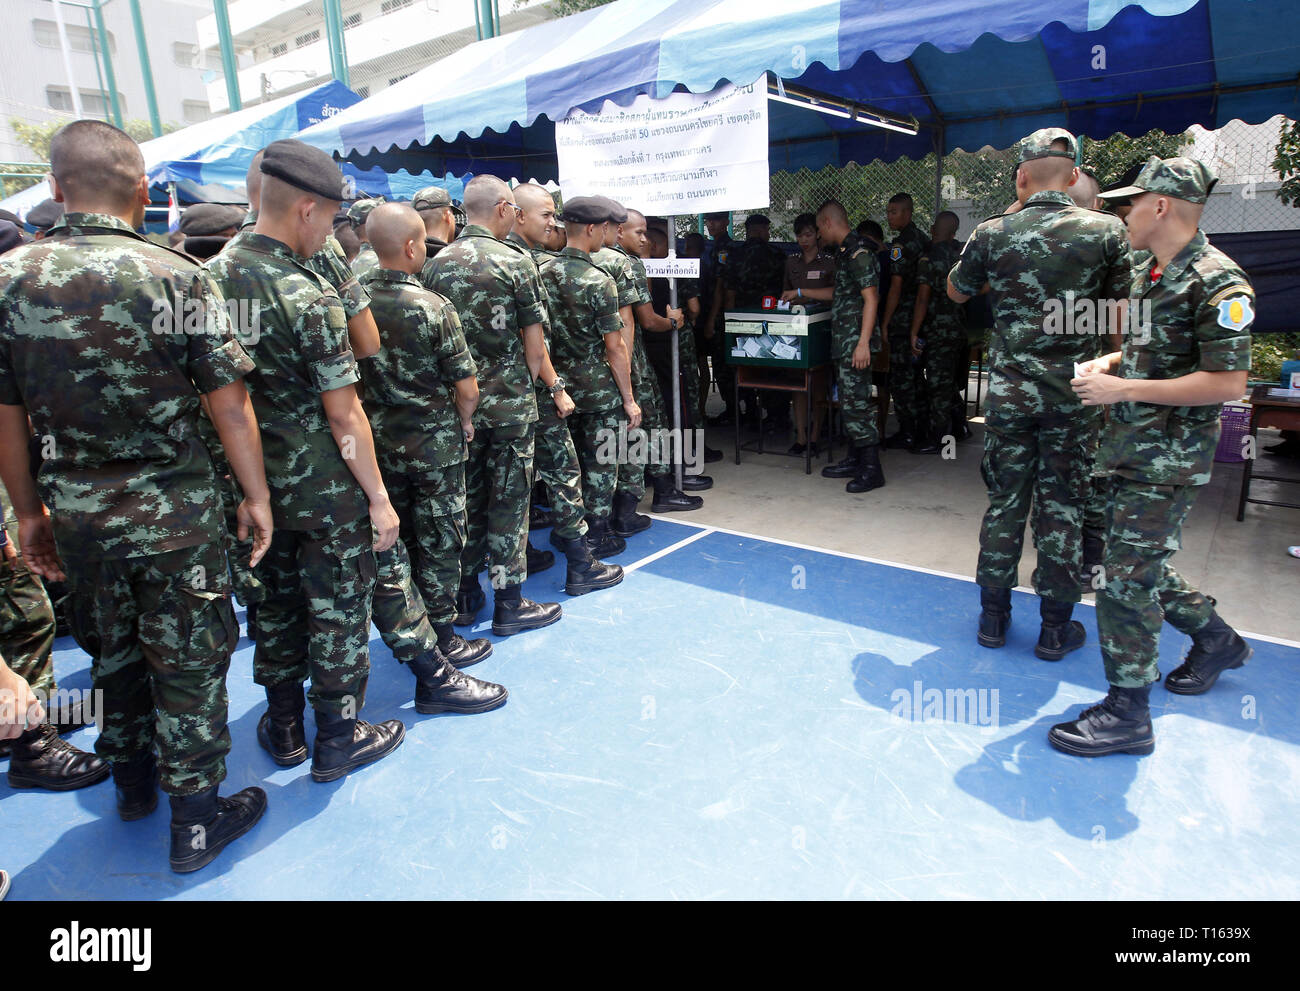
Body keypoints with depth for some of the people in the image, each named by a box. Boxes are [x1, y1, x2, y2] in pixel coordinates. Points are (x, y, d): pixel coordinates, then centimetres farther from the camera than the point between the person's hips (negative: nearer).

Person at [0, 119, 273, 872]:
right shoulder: (180, 278, -13)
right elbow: (230, 403, -13)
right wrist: (257, 496, -3)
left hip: (76, 510, 4)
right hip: (173, 510, -4)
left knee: (117, 647, 24)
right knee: (189, 660, 9)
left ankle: (132, 781, 44)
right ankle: (197, 822, 22)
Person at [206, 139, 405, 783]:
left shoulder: (212, 275, 1)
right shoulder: (308, 295, -20)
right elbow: (344, 414, -19)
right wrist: (379, 497, -11)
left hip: (256, 483, 7)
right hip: (324, 490, -7)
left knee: (277, 601, 19)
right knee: (338, 611, 8)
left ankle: (283, 728, 34)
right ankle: (339, 739, 22)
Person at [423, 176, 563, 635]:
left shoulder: (436, 265, 4)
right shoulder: (514, 262, -10)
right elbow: (534, 345, -10)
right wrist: (524, 386, 7)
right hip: (509, 403, -4)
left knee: (465, 498, 14)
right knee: (508, 502, 3)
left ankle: (464, 596, 24)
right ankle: (508, 604, 11)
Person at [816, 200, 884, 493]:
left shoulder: (858, 252, -13)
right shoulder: (844, 253, 18)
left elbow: (871, 298, -19)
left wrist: (863, 342, -24)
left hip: (855, 342, -10)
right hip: (843, 342, 10)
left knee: (857, 403, -9)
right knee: (849, 401, 14)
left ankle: (872, 469, -4)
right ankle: (854, 460, 22)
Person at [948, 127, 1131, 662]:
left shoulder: (992, 234, -4)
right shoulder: (1107, 230, -4)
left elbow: (956, 292, 14)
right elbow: (1119, 313, 3)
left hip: (1008, 391, 1)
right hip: (1074, 392, -1)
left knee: (1005, 499, 11)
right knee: (1062, 506, 7)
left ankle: (993, 616, 21)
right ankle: (1055, 628, 17)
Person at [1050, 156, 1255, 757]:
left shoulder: (1217, 282, -15)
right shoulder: (1148, 274, 12)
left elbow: (1228, 382, -21)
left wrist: (1124, 388, -21)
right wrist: (1107, 364, 5)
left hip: (1168, 458, -9)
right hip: (1130, 445, 9)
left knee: (1127, 576, -7)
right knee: (1141, 563, 20)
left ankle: (1127, 712, 6)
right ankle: (1216, 640, 44)